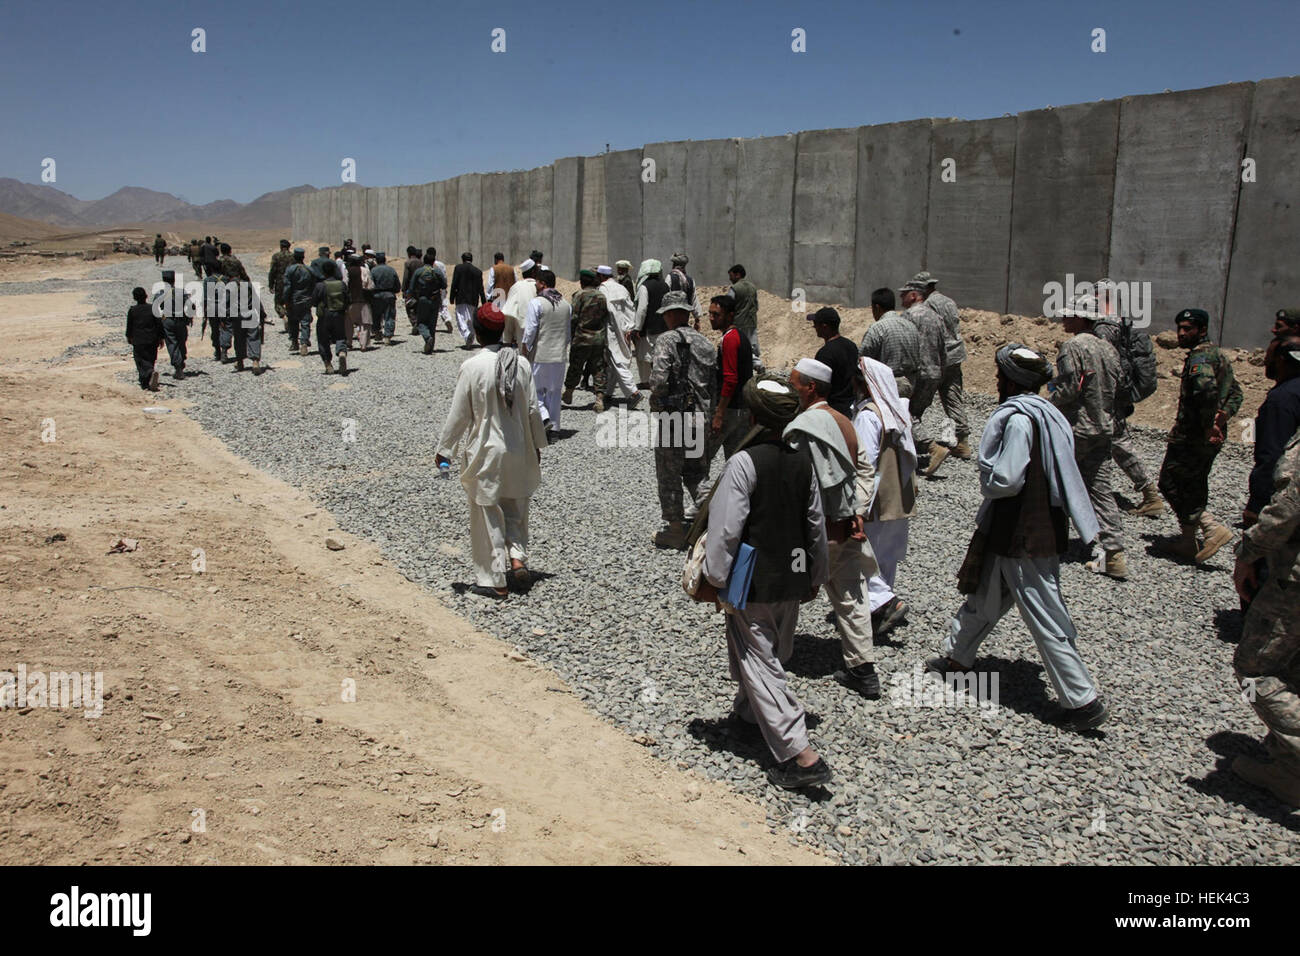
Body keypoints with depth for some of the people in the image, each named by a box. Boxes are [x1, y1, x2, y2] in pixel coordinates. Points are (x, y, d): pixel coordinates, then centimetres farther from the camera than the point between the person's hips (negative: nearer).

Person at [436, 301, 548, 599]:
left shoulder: (471, 366, -15)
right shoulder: (521, 363, -4)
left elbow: (459, 414, -10)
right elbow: (532, 409, 3)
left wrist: (444, 450, 2)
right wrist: (536, 445, 17)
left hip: (484, 452, -4)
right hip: (518, 450, 4)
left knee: (487, 515, 7)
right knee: (516, 510, 23)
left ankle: (493, 580, 13)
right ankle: (518, 555, 9)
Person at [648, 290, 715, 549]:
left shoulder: (666, 340, -10)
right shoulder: (704, 343, 9)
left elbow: (659, 379, -21)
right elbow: (714, 382, 9)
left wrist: (656, 401, -4)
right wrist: (707, 409, 17)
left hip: (673, 417, -6)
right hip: (701, 417, 6)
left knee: (669, 474, 5)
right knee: (695, 470, 22)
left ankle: (675, 530, 10)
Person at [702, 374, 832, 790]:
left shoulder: (744, 462, -18)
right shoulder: (803, 460, 2)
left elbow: (726, 528, -20)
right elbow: (816, 524, 9)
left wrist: (714, 578, -9)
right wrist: (815, 576, 20)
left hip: (753, 582, -7)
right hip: (792, 579, 7)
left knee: (759, 662, -2)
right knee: (775, 655, 23)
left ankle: (800, 753, -9)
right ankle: (748, 712, 46)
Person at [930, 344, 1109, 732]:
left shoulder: (1018, 419, -21)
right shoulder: (1044, 413, 7)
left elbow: (1006, 480, -27)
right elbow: (1053, 470, 12)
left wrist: (986, 481, -6)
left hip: (1023, 536, -10)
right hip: (1041, 524, 10)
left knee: (1046, 619, -1)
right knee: (983, 595, 22)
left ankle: (1084, 702, 7)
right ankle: (957, 659, 38)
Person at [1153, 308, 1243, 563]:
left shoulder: (1199, 357, -16)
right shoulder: (1218, 355, 16)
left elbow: (1208, 389, -35)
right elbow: (1235, 392, 16)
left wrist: (1208, 425, -26)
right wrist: (1222, 417, 0)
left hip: (1191, 435, -10)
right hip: (1212, 437, 10)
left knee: (1171, 483, -1)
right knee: (1194, 487, 16)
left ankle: (1212, 529, 1)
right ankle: (1188, 542, 21)